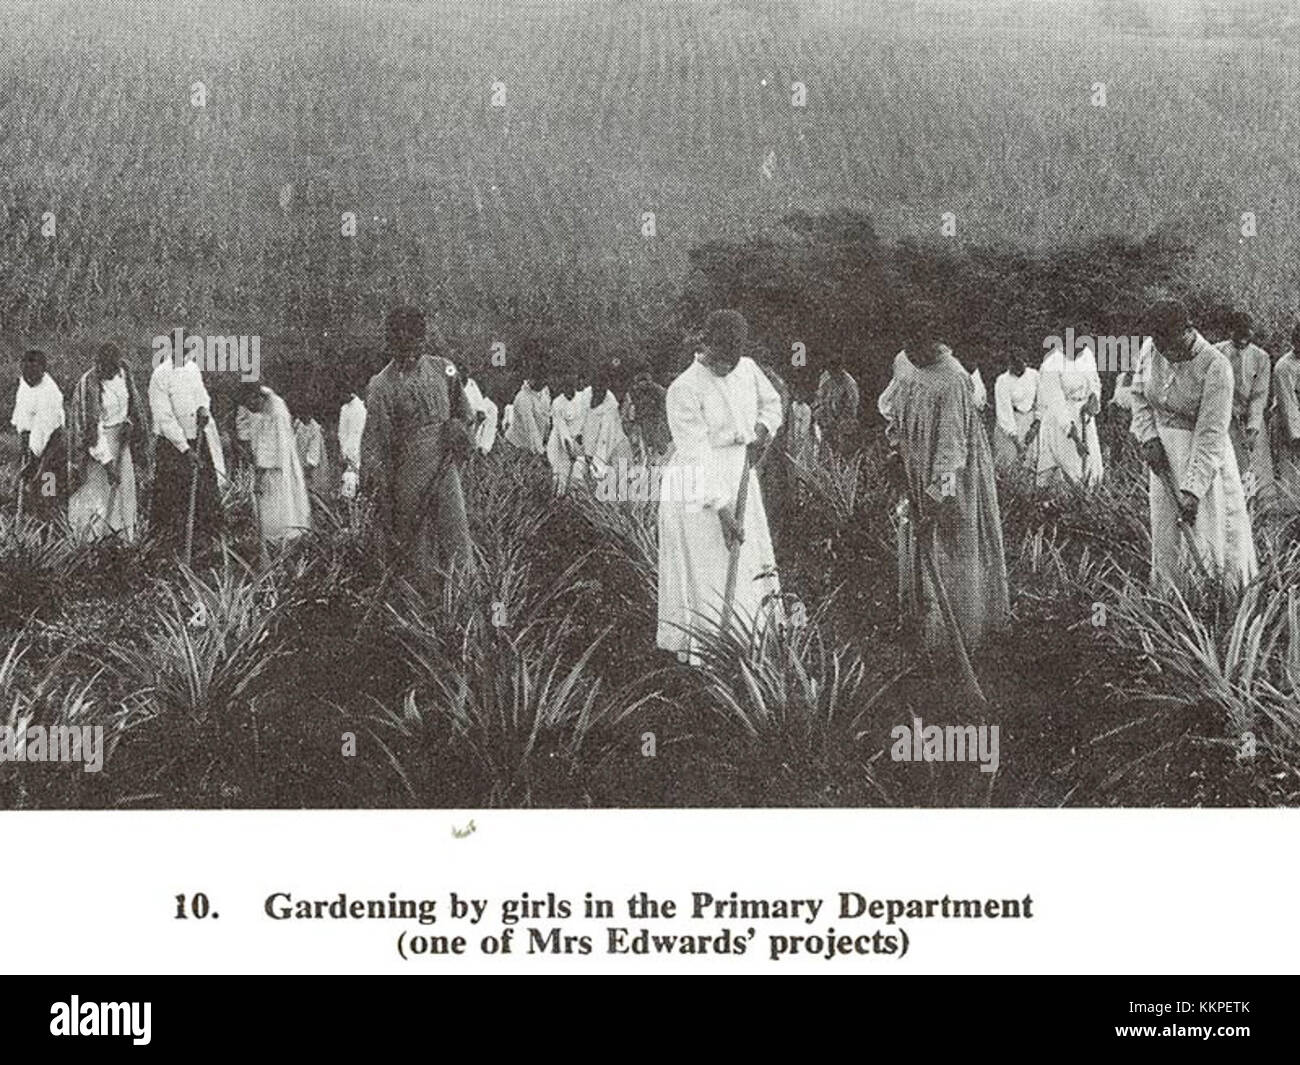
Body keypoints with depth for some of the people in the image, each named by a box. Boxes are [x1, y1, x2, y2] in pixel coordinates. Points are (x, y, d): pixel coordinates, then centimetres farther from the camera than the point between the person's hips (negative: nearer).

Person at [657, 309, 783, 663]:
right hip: (699, 496, -7)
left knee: (752, 565, 9)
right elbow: (698, 455, -22)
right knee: (705, 578, -5)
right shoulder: (684, 390, -19)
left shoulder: (747, 369, 3)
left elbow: (771, 402, 24)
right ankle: (702, 657, 2)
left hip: (740, 484, 7)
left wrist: (762, 431, 1)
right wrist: (722, 509, -25)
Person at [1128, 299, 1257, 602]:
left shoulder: (1215, 367, -22)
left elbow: (1211, 434, -24)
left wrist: (1193, 489, -28)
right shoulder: (1152, 351, -5)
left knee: (1217, 535, -2)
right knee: (1165, 536, 10)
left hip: (1203, 461, -5)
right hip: (1164, 455, 5)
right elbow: (1139, 396, 12)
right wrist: (1148, 437, -4)